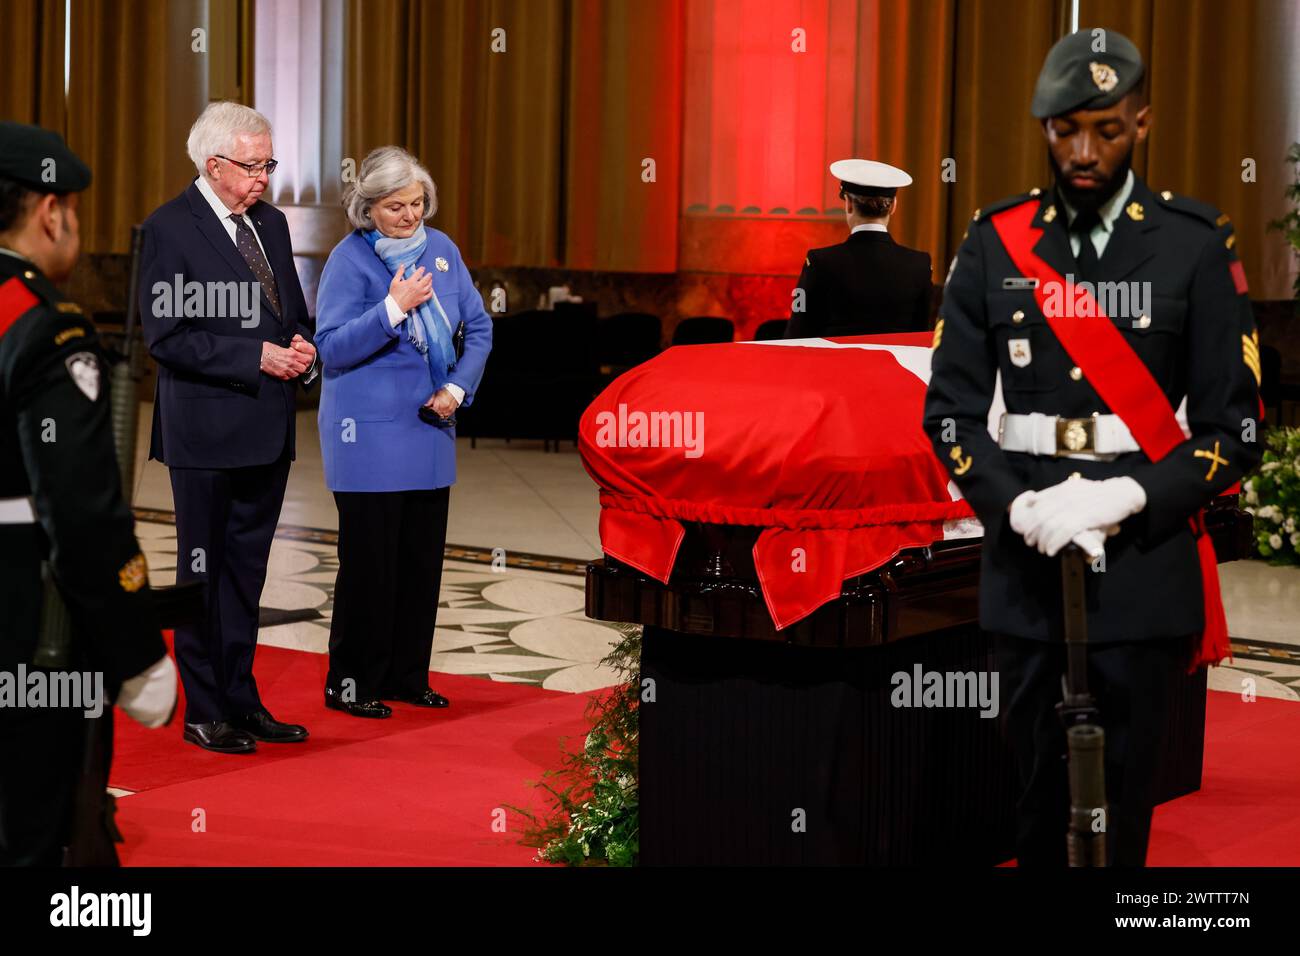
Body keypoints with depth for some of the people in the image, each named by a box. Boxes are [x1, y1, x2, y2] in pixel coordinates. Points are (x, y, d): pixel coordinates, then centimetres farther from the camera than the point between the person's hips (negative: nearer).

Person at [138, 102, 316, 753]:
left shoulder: (271, 224, 12)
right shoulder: (169, 229, -10)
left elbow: (293, 313, 20)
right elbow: (167, 335, -16)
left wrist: (302, 348, -2)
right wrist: (256, 356, -19)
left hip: (267, 430, 7)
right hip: (207, 430, -7)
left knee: (246, 570, 14)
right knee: (204, 572, 3)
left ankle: (241, 700, 22)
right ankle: (205, 712, 11)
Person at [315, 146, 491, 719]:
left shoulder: (441, 250, 7)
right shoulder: (350, 258, -9)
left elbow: (478, 328, 12)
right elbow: (332, 347, -15)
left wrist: (457, 388, -2)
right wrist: (393, 308, -24)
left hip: (429, 430, 6)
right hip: (368, 434, -6)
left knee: (423, 557, 9)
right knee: (369, 559, -3)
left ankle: (407, 675, 21)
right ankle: (351, 683, 8)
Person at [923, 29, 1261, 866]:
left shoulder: (1197, 247, 0)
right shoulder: (996, 241, 5)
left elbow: (1234, 425, -2)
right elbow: (951, 406, 4)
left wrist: (1125, 500, -16)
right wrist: (1021, 508, -12)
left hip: (1145, 564, -2)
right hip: (1024, 565, 2)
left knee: (1123, 797, 4)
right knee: (1038, 794, 9)